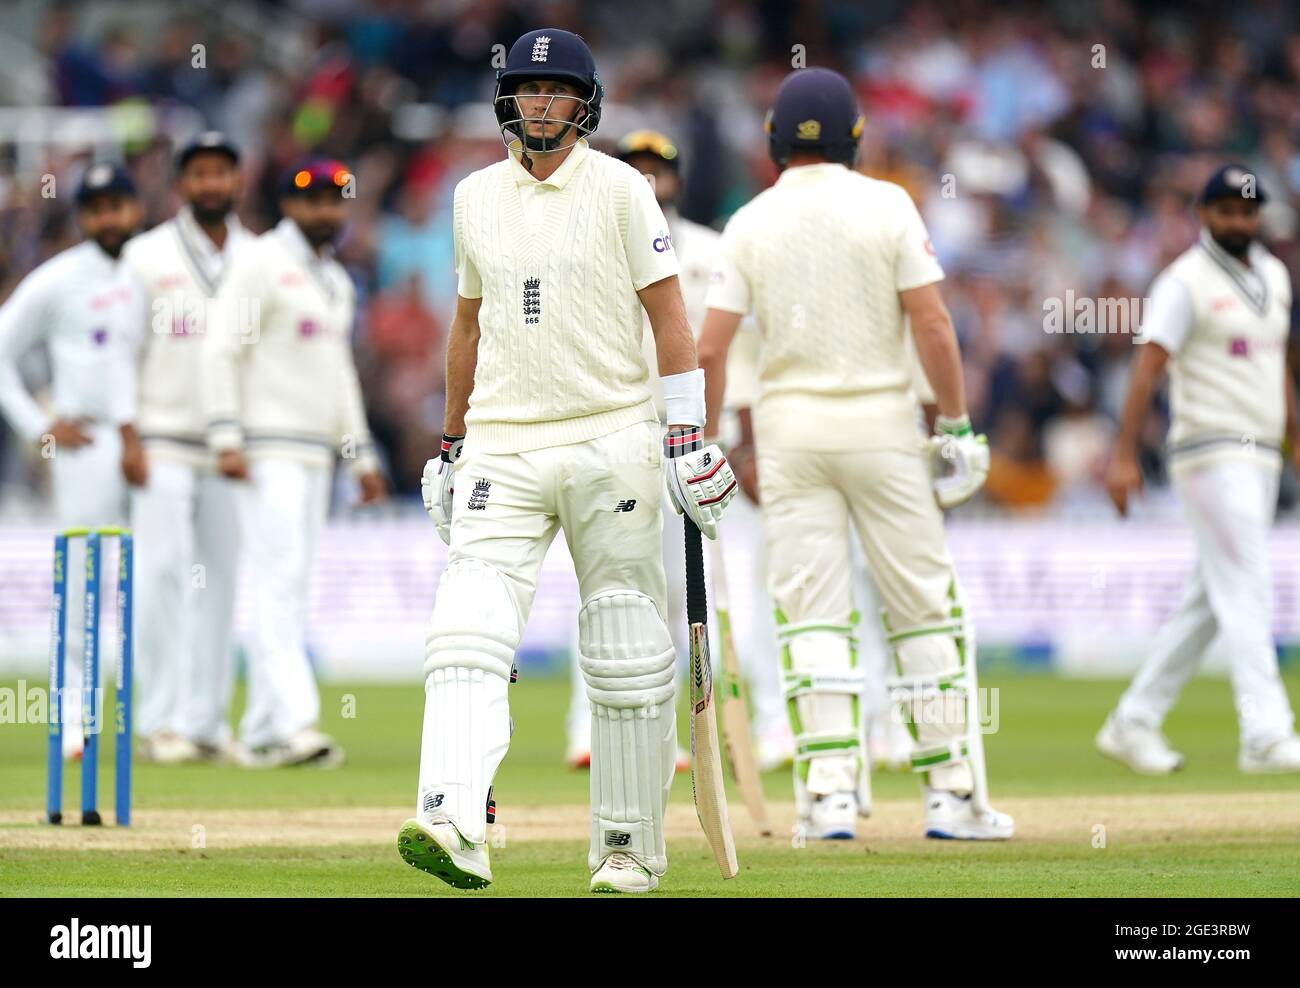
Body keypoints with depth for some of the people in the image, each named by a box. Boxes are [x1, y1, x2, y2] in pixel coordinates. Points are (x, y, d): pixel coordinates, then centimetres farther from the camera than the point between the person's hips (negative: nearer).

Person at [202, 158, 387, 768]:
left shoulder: (337, 281, 19)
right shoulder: (260, 262, -6)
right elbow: (221, 350, -12)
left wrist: (361, 455, 20)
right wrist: (226, 438, -21)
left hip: (315, 453, 8)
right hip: (268, 450, -8)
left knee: (290, 591, 7)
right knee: (279, 580, -16)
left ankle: (262, 731, 9)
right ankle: (292, 721, -25)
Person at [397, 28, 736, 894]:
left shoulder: (619, 189, -1)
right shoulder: (476, 197, 12)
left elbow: (669, 313, -3)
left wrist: (689, 434, -10)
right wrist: (450, 445, 22)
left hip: (609, 441, -3)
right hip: (502, 448, 3)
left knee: (626, 652, 2)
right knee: (470, 629, -16)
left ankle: (631, 848, 12)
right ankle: (454, 825, -30)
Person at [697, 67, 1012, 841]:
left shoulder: (750, 224, 1)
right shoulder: (886, 205, -4)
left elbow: (710, 350, -3)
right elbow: (932, 324, -10)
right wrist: (957, 424, -3)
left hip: (790, 423, 1)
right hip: (881, 423, -1)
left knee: (812, 612, 4)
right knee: (924, 605, 5)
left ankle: (831, 792, -6)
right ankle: (953, 795, 4)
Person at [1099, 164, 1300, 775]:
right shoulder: (1185, 282, -9)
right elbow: (1149, 365, -15)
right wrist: (1124, 455, -23)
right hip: (1212, 455, -8)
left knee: (1210, 602, 9)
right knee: (1245, 593, -13)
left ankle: (1134, 723, 15)